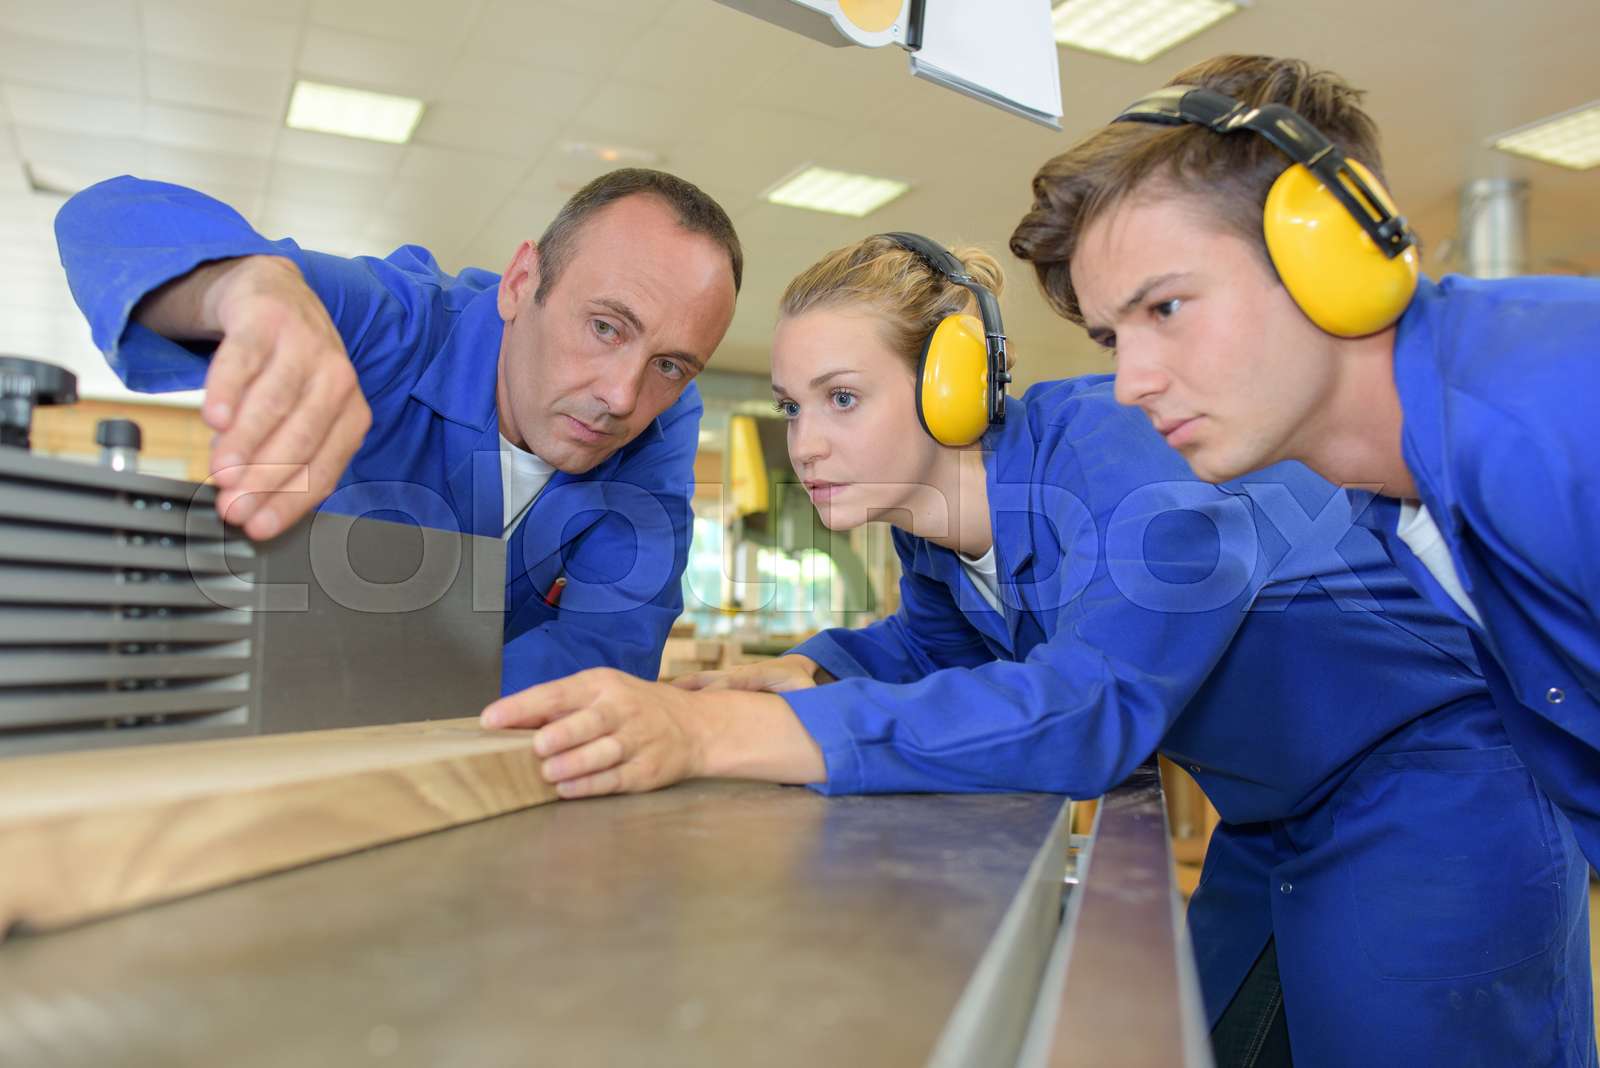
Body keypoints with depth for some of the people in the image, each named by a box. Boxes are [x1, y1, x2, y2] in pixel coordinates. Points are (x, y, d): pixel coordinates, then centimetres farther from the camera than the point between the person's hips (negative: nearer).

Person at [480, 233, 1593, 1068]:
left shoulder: (1107, 439, -29)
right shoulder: (935, 519, -5)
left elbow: (1093, 701, -42)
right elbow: (933, 642, 14)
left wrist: (709, 732, -48)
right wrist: (802, 671, -10)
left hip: (1433, 815, -7)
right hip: (1265, 839, 7)